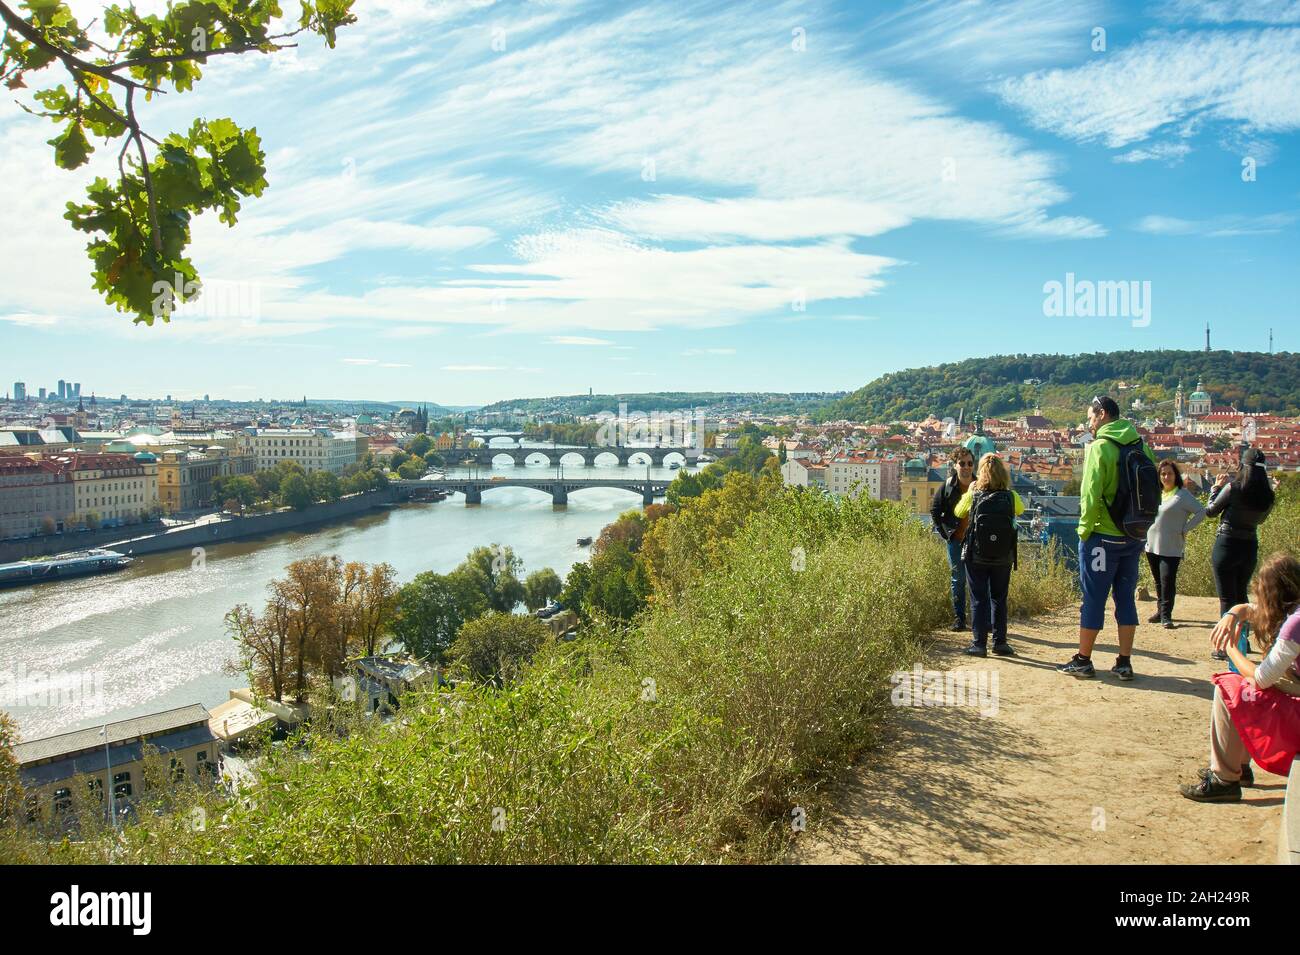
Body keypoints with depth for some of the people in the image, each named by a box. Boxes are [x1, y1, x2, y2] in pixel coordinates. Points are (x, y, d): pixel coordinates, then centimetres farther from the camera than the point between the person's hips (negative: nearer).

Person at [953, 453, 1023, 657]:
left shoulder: (973, 495, -10)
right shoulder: (1011, 497, -6)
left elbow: (958, 513, 9)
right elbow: (1020, 510, 17)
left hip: (976, 557, -1)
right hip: (1003, 558, 2)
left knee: (979, 600, 5)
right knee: (999, 599, 14)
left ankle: (979, 643, 4)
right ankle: (1000, 642, 16)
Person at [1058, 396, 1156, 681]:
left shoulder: (1100, 447, -13)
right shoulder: (1141, 447, 7)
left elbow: (1091, 495, -17)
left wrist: (1084, 530, -6)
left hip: (1103, 537, -6)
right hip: (1133, 537, 6)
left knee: (1093, 599, 2)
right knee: (1126, 598, 12)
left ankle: (1083, 661, 11)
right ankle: (1124, 663, 16)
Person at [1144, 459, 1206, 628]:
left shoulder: (1183, 495, -7)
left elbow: (1201, 512, -10)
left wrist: (1184, 530, -12)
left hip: (1171, 548, -6)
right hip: (1152, 545, 6)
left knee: (1167, 581, -10)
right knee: (1158, 581, 13)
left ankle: (1166, 615, -5)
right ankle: (1160, 611, 23)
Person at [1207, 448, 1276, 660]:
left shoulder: (1233, 488, -16)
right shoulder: (1267, 495, 0)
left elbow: (1210, 512, -5)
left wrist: (1217, 487, 7)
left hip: (1227, 545, -5)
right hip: (1250, 546, 5)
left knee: (1227, 598, 0)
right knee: (1241, 595, 22)